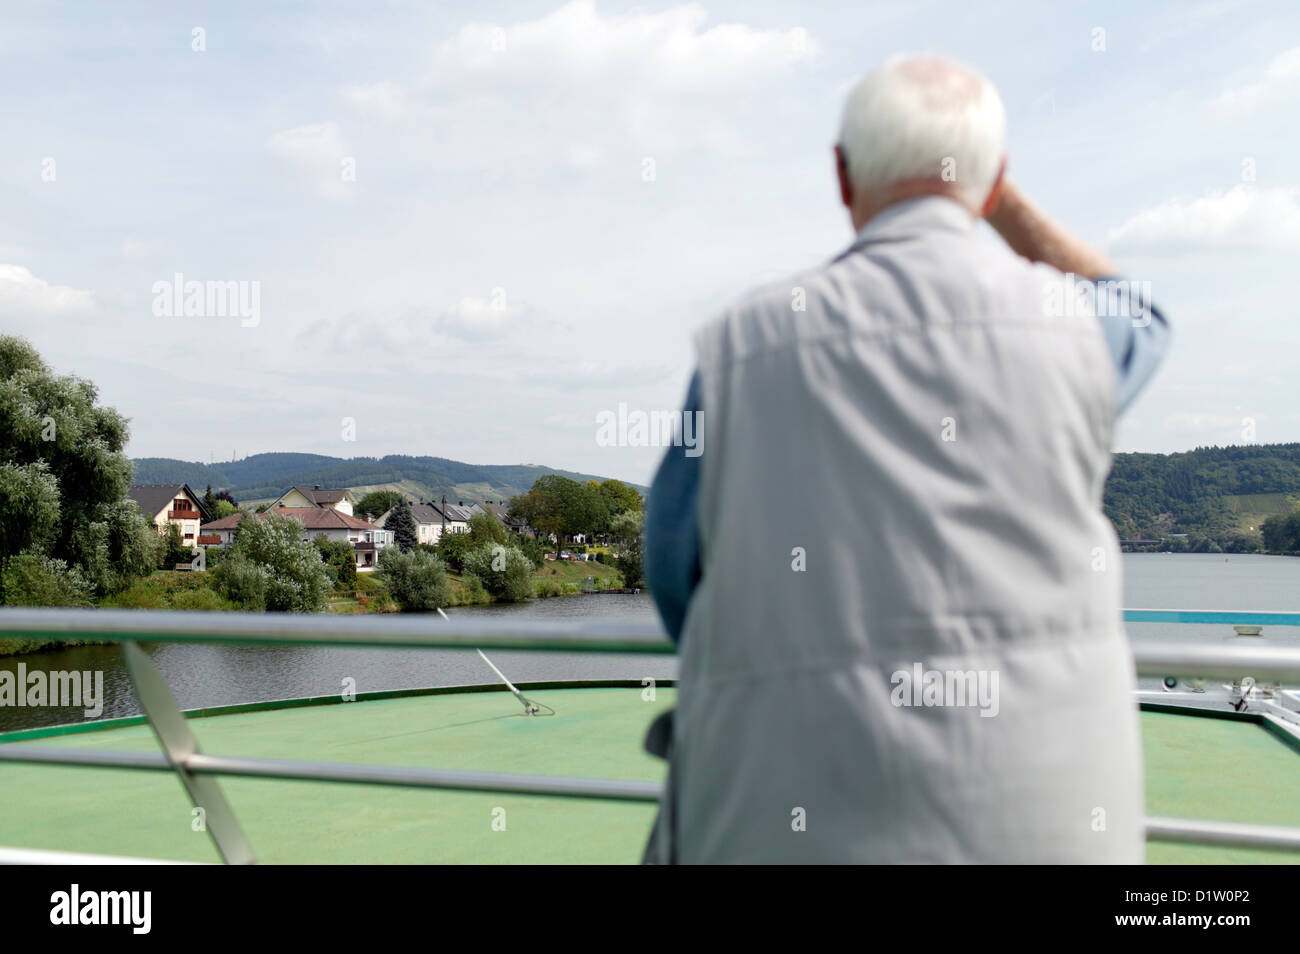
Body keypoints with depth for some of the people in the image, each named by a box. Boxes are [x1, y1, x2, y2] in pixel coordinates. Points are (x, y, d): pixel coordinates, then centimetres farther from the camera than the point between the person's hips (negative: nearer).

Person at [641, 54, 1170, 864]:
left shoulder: (741, 349, -3)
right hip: (1036, 826, 2)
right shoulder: (1065, 323, 0)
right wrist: (1003, 197, 35)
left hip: (791, 829, -1)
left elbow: (682, 589, 7)